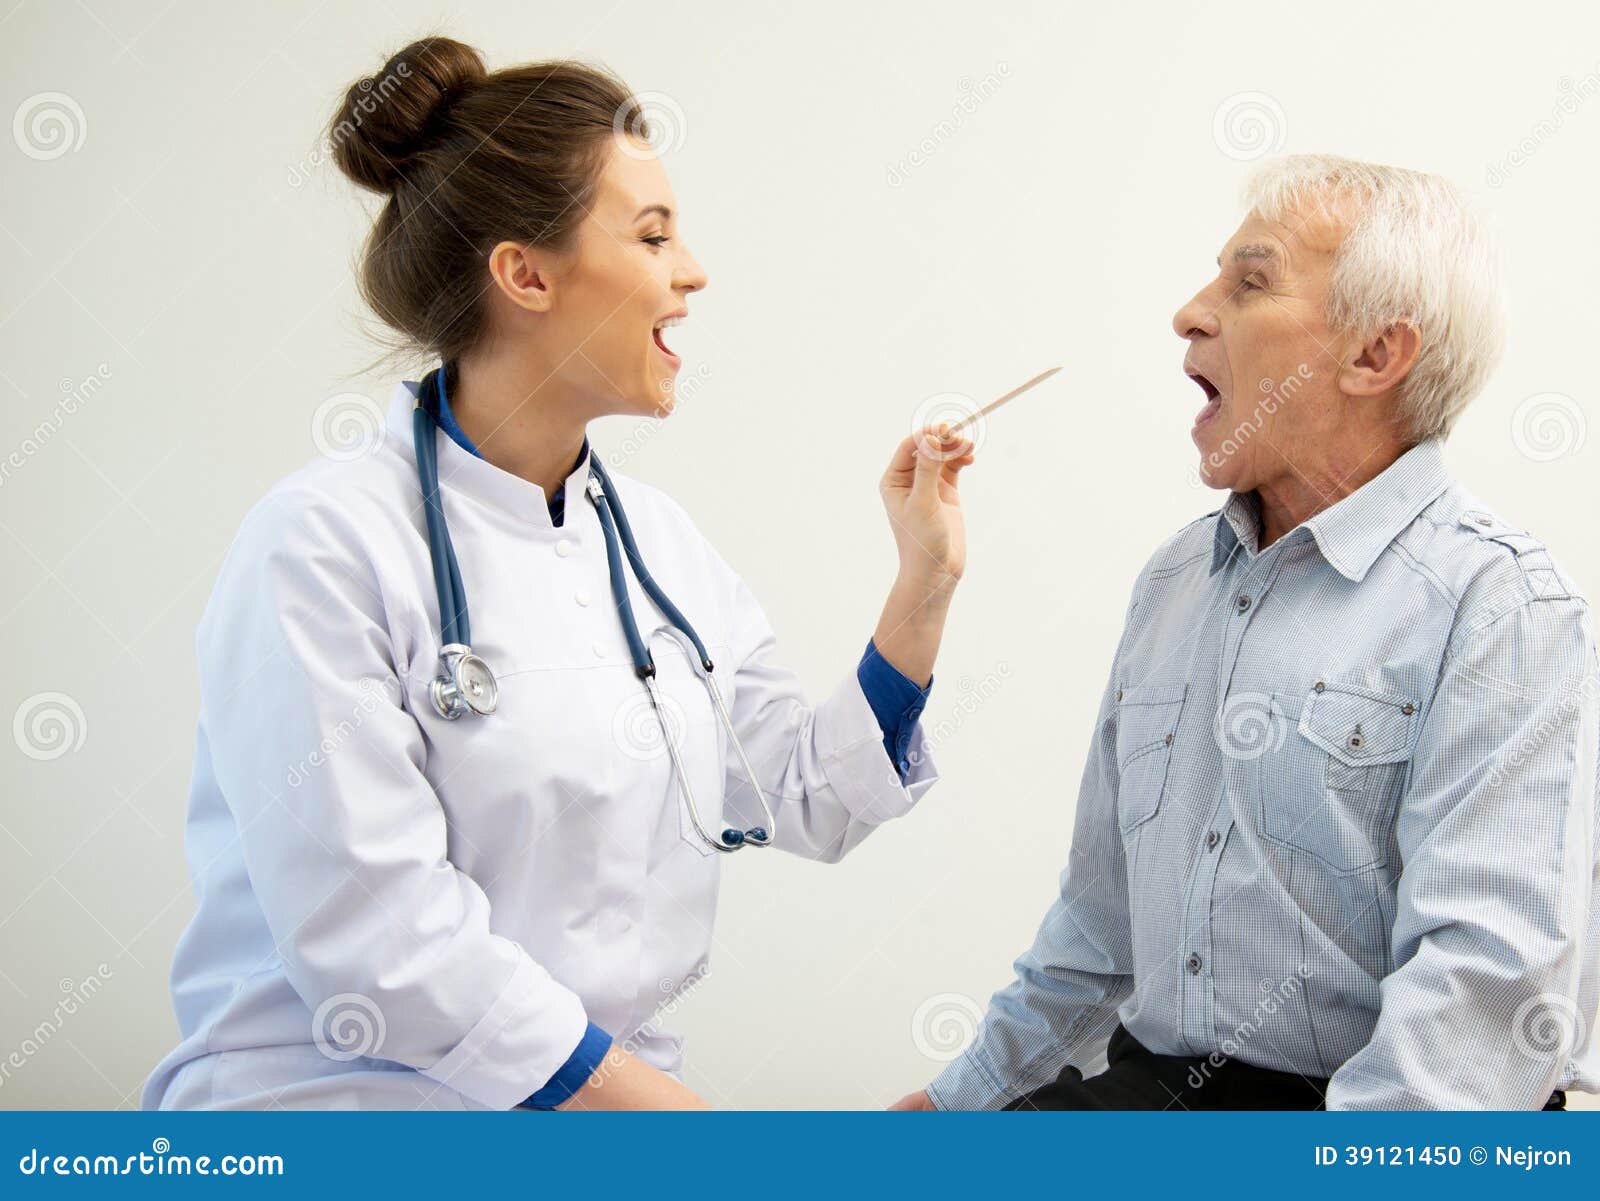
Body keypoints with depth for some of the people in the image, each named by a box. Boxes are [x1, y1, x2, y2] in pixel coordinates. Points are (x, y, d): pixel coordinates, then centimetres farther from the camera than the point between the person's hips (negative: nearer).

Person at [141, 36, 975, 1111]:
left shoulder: (658, 540, 11)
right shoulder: (324, 545, -12)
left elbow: (814, 803, 12)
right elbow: (376, 937, -17)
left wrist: (926, 587, 4)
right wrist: (660, 1104, -14)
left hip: (616, 1088, 7)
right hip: (356, 1104, -6)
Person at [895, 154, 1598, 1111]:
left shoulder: (1500, 602, -11)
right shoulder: (1175, 577, 14)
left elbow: (1496, 978, -21)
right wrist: (976, 1090, 23)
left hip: (1361, 1110, -5)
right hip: (1146, 1085, 6)